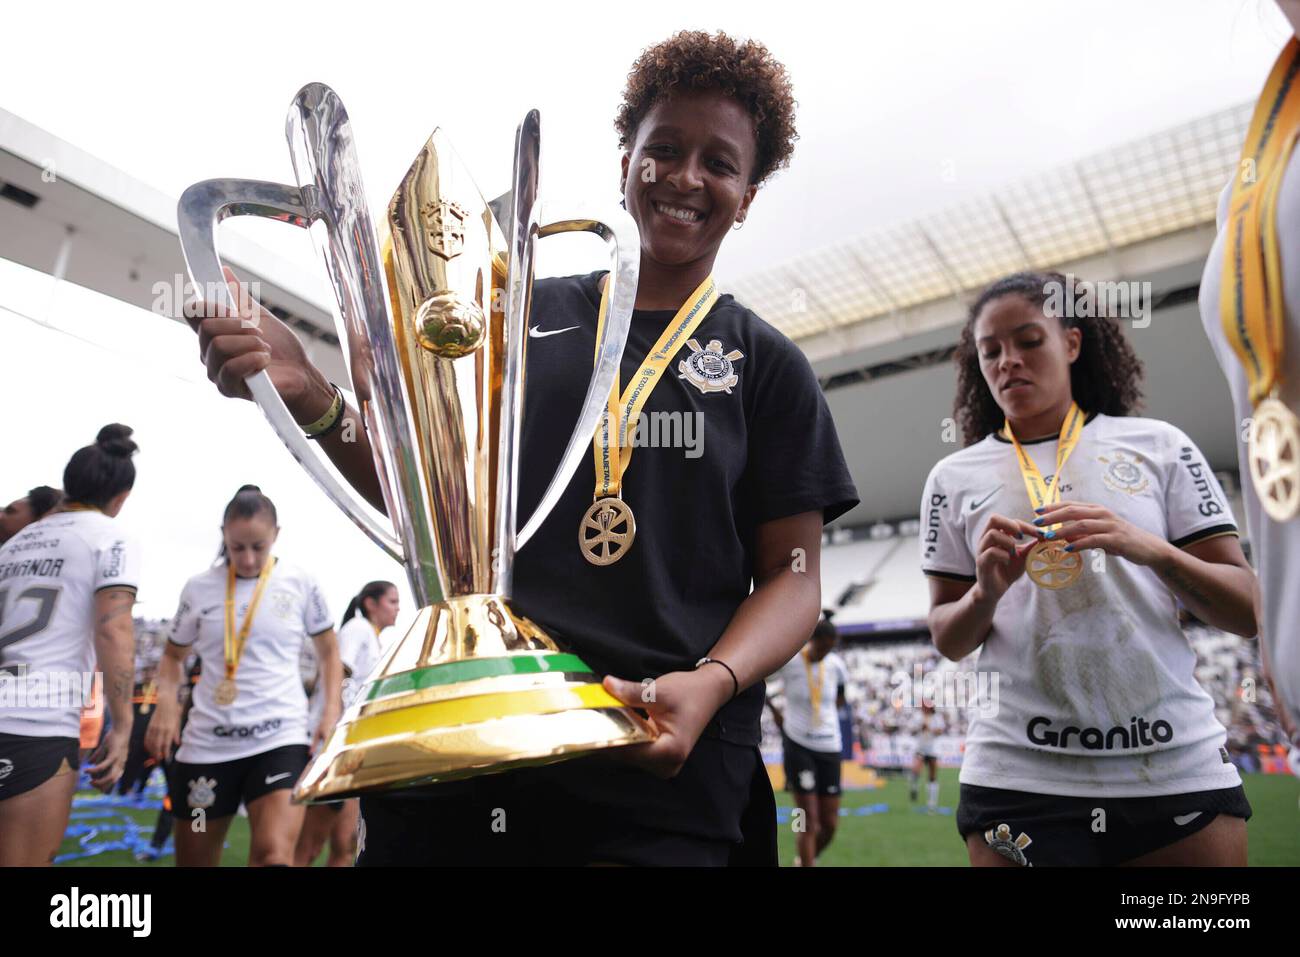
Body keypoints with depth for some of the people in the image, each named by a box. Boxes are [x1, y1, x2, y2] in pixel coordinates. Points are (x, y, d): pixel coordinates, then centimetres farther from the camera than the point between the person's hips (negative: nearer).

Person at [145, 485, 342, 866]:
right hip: (206, 742, 3)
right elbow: (173, 656, 17)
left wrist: (331, 712, -1)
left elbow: (328, 652, 11)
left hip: (281, 738, -2)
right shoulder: (199, 588, 3)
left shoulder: (300, 583, 0)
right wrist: (167, 701, -2)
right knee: (194, 861, 12)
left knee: (274, 856, -22)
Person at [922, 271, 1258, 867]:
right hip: (1018, 777, 0)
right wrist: (985, 594, -15)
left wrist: (1149, 549, -18)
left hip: (1179, 767, 1)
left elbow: (1249, 611, 1)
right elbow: (948, 641, 6)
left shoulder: (1159, 445, 3)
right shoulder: (955, 477, 3)